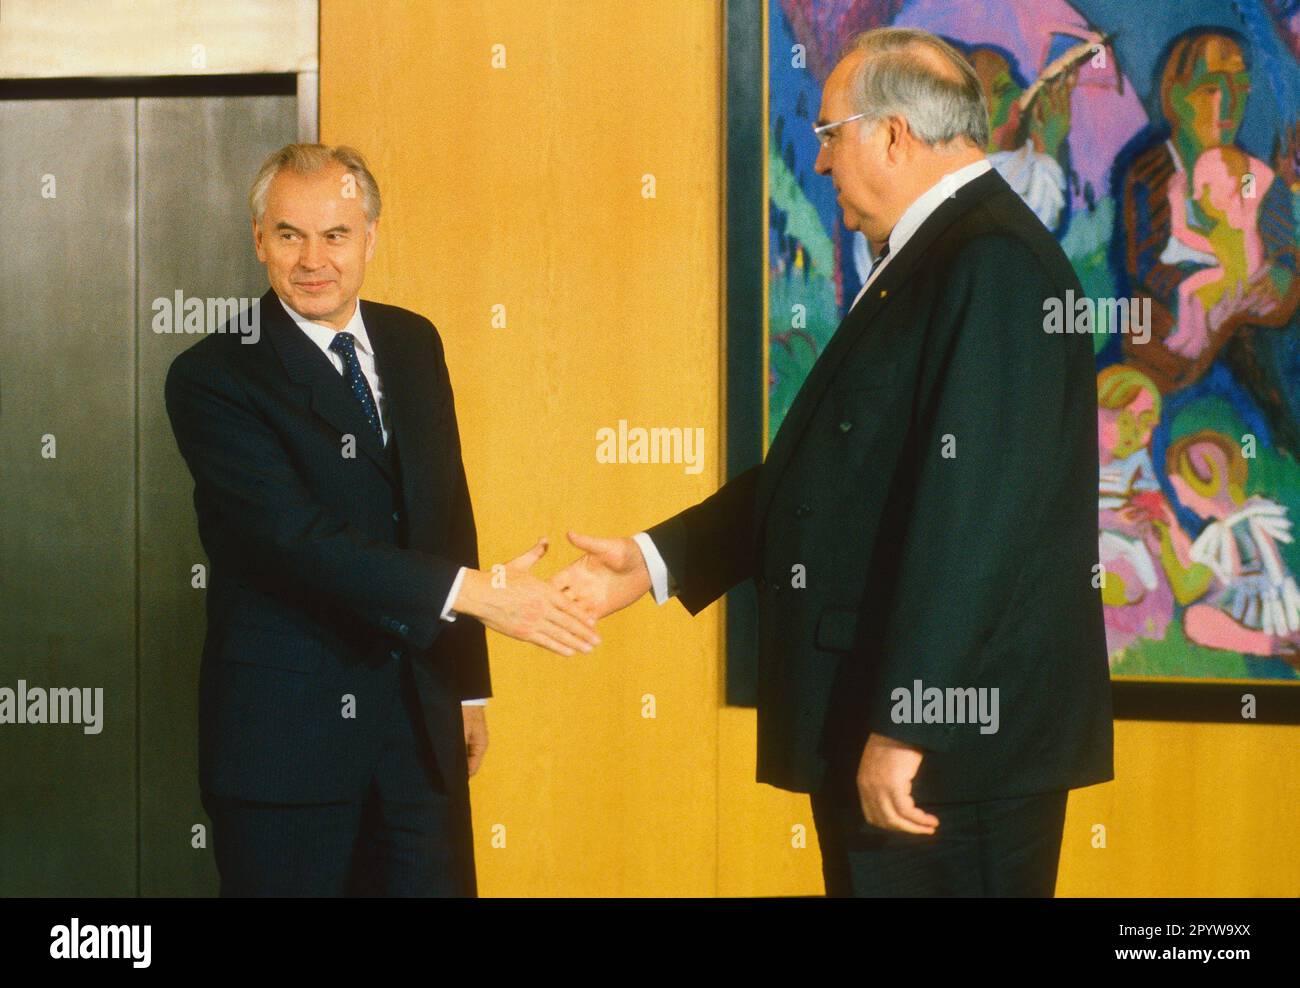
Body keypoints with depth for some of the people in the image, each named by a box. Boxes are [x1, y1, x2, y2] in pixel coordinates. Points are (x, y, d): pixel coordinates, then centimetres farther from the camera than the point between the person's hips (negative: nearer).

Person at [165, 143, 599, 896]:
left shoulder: (414, 344, 9)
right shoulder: (213, 378, -11)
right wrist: (473, 592, -28)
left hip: (420, 725, 5)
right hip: (284, 740, -5)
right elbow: (296, 536, -22)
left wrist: (468, 686, 14)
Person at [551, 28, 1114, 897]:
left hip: (955, 741, -10)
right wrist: (653, 561, 16)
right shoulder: (924, 264, 16)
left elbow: (972, 510, -23)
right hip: (877, 729, 10)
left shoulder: (993, 264, -16)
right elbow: (815, 474, 19)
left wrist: (905, 729, -23)